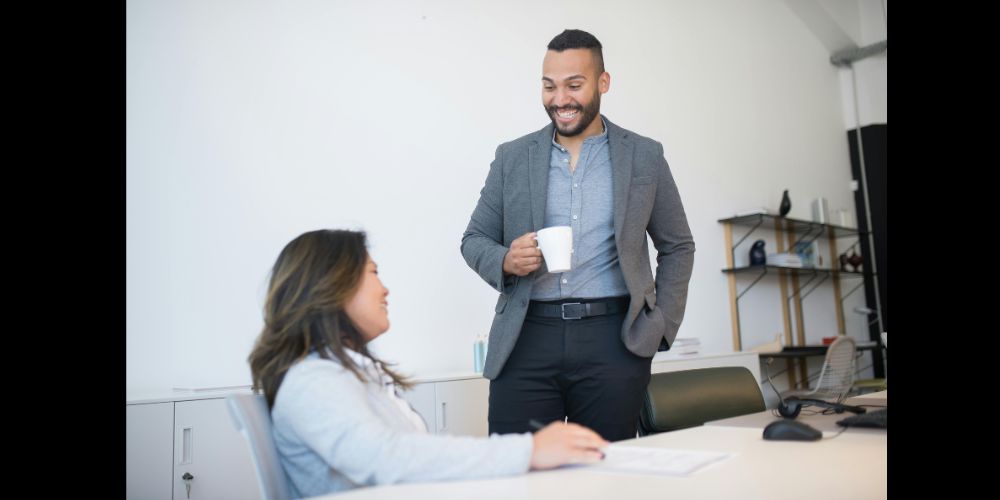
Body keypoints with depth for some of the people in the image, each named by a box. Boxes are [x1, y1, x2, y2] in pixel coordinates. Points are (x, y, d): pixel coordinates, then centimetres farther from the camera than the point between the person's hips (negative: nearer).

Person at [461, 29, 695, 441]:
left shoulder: (645, 157, 8)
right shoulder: (512, 158, 9)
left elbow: (677, 248, 14)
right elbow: (474, 238, 13)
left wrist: (661, 326, 3)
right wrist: (505, 261, -9)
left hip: (614, 341, 0)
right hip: (527, 340, 1)